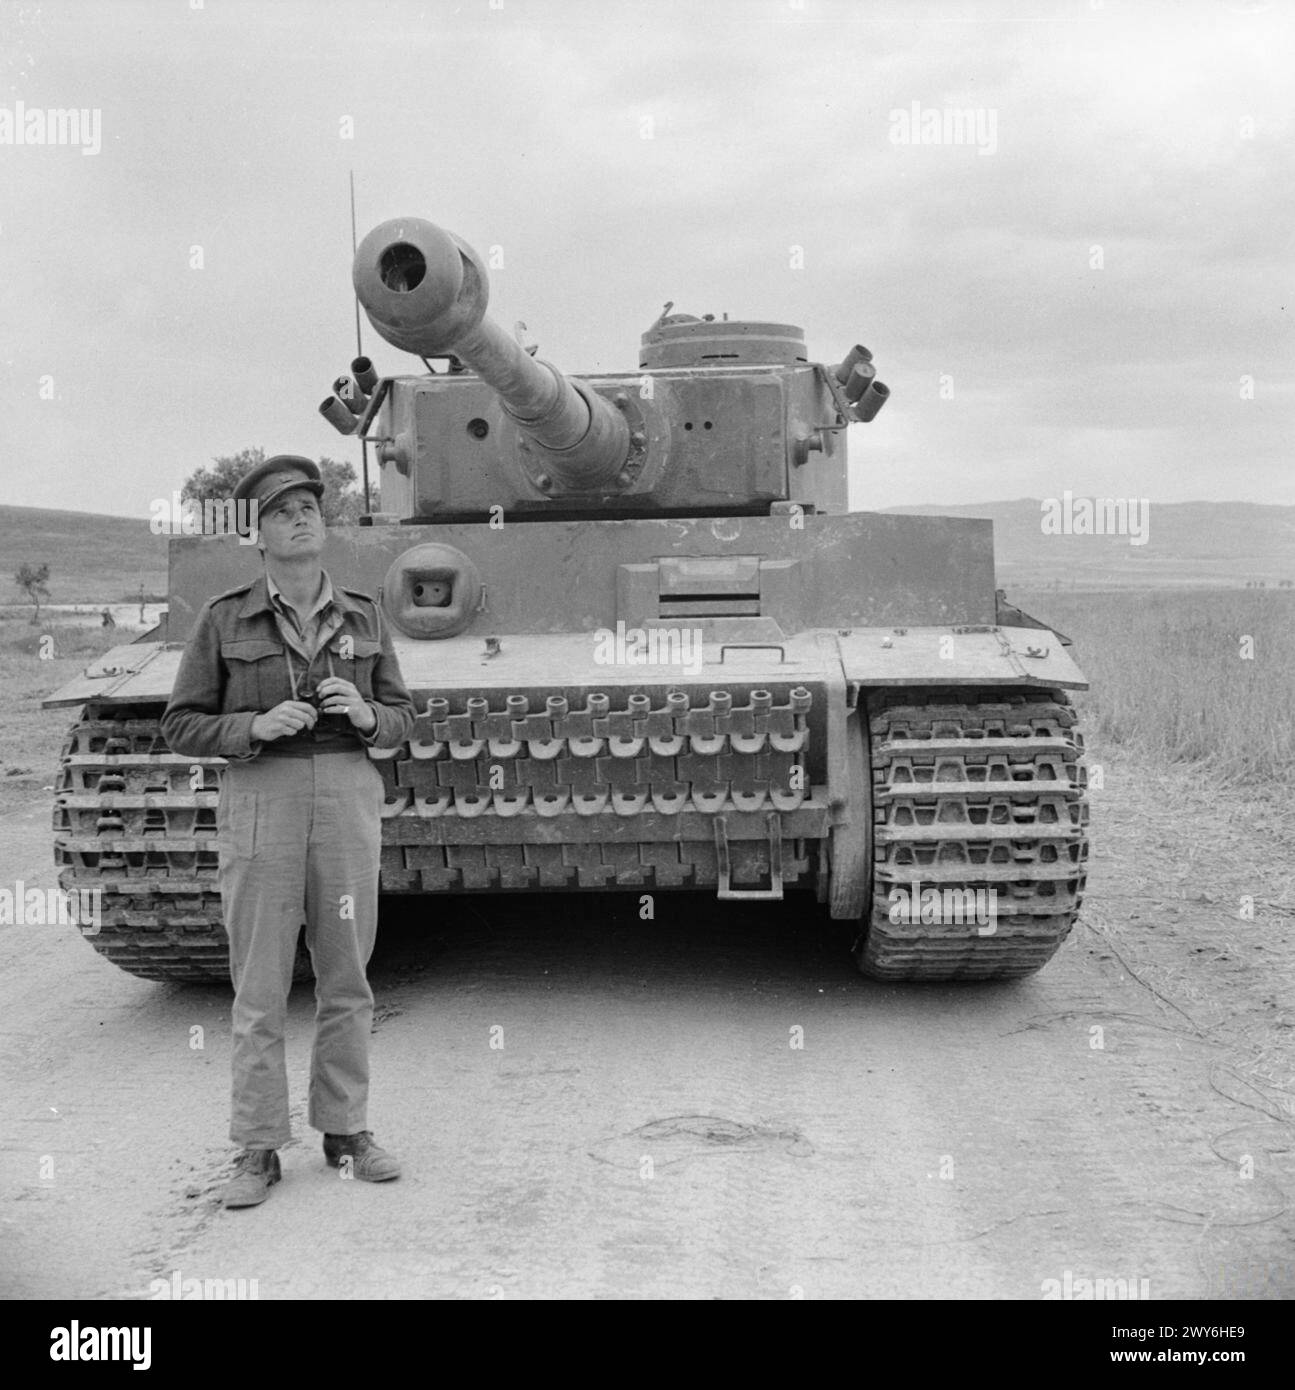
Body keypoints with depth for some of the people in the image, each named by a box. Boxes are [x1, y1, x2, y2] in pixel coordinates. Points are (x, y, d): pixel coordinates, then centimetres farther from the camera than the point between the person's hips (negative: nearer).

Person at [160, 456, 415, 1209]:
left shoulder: (363, 616, 7)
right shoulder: (225, 619, 1)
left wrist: (366, 714, -10)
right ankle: (259, 1150, 12)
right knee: (260, 988, 1)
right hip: (259, 803, -2)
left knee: (348, 979, 8)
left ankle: (345, 1130, 22)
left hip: (348, 799, 2)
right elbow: (183, 724, 2)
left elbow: (402, 716, 12)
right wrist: (255, 727, -15)